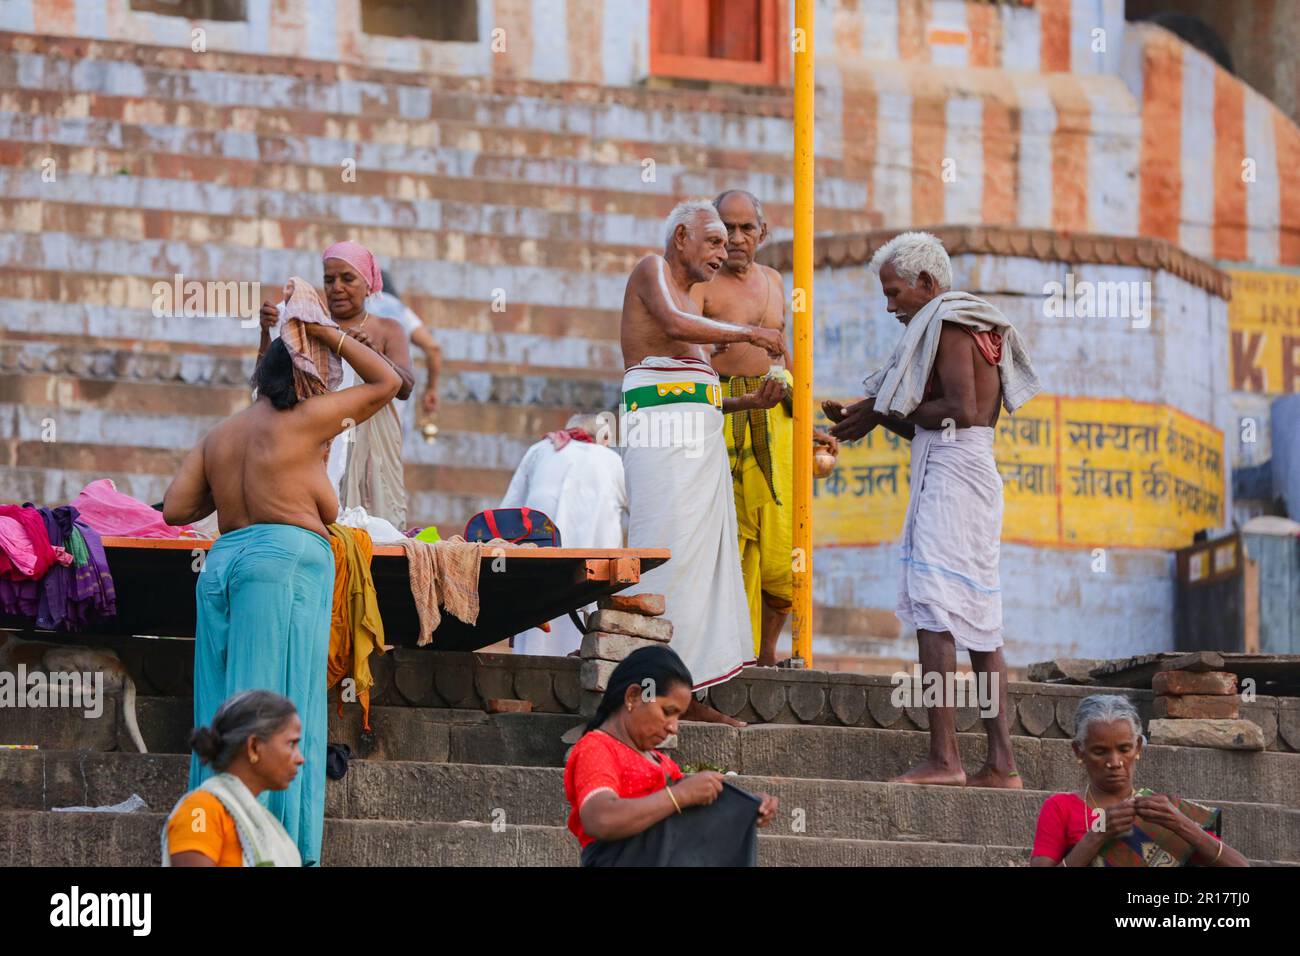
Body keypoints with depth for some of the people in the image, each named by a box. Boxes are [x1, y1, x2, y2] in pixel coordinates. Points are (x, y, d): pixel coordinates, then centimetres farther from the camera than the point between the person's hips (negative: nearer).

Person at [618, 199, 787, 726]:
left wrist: (750, 400, 12)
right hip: (662, 430, -10)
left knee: (704, 554, 3)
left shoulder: (688, 298, 29)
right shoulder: (652, 270, 3)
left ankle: (689, 693, 1)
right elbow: (675, 325, -18)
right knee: (666, 549, -15)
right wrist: (750, 333, -10)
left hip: (699, 434, 10)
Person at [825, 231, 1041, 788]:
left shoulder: (947, 324, -6)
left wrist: (887, 412, -7)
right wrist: (869, 418, 14)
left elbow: (960, 410, -18)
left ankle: (944, 758, -20)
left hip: (950, 472, -10)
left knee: (933, 614, -13)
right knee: (979, 622, 8)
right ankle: (1002, 764, 5)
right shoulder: (979, 328, 23)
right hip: (977, 471, 10)